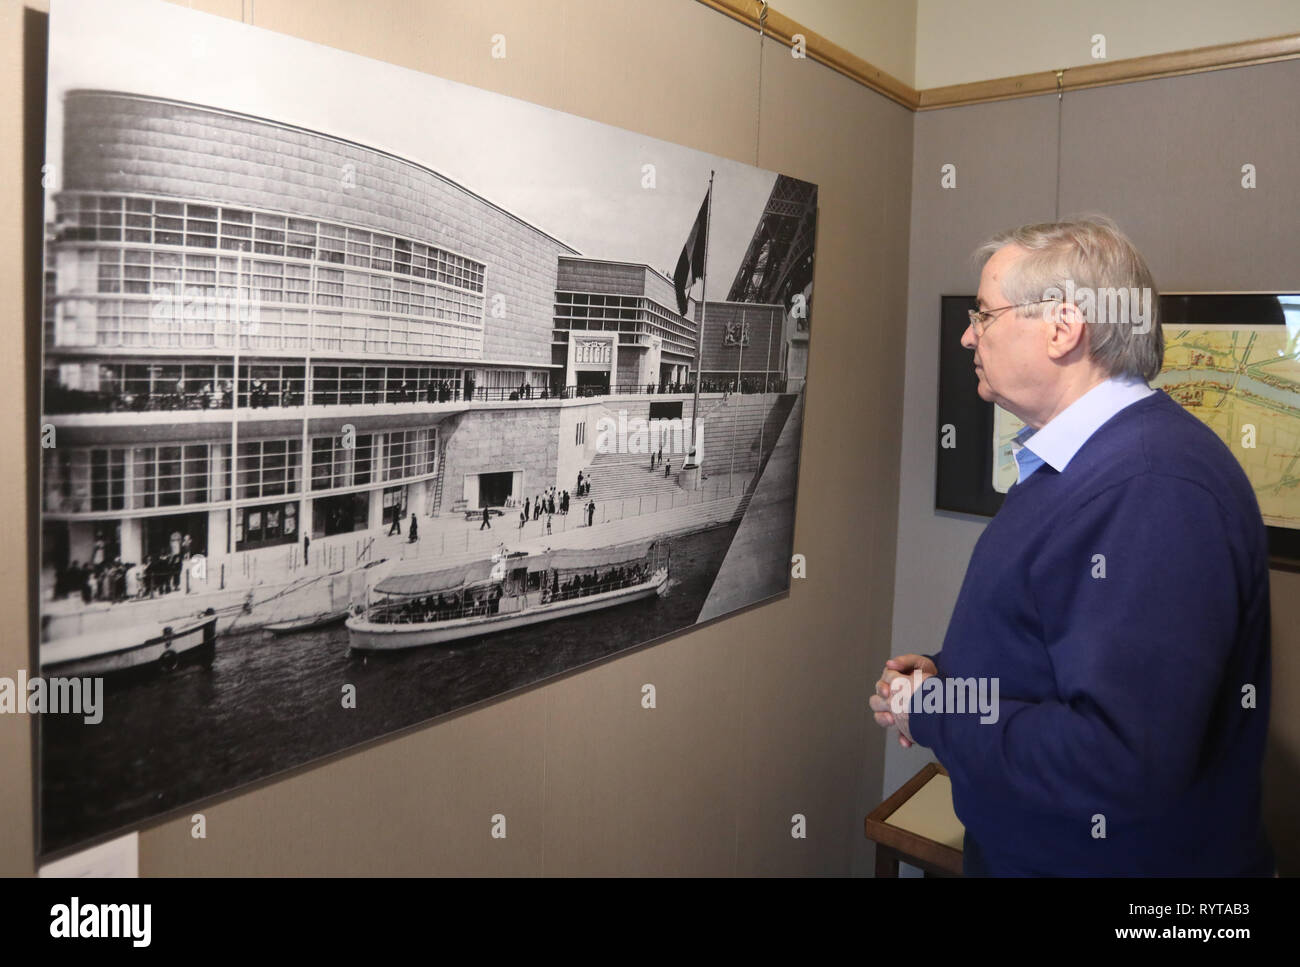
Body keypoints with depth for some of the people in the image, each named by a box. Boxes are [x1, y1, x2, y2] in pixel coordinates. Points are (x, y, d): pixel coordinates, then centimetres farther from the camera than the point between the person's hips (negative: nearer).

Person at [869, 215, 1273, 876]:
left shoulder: (1156, 489, -30)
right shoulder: (1063, 461, 5)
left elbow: (1126, 760, -36)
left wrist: (933, 713, -24)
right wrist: (950, 678, -2)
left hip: (1109, 856, -8)